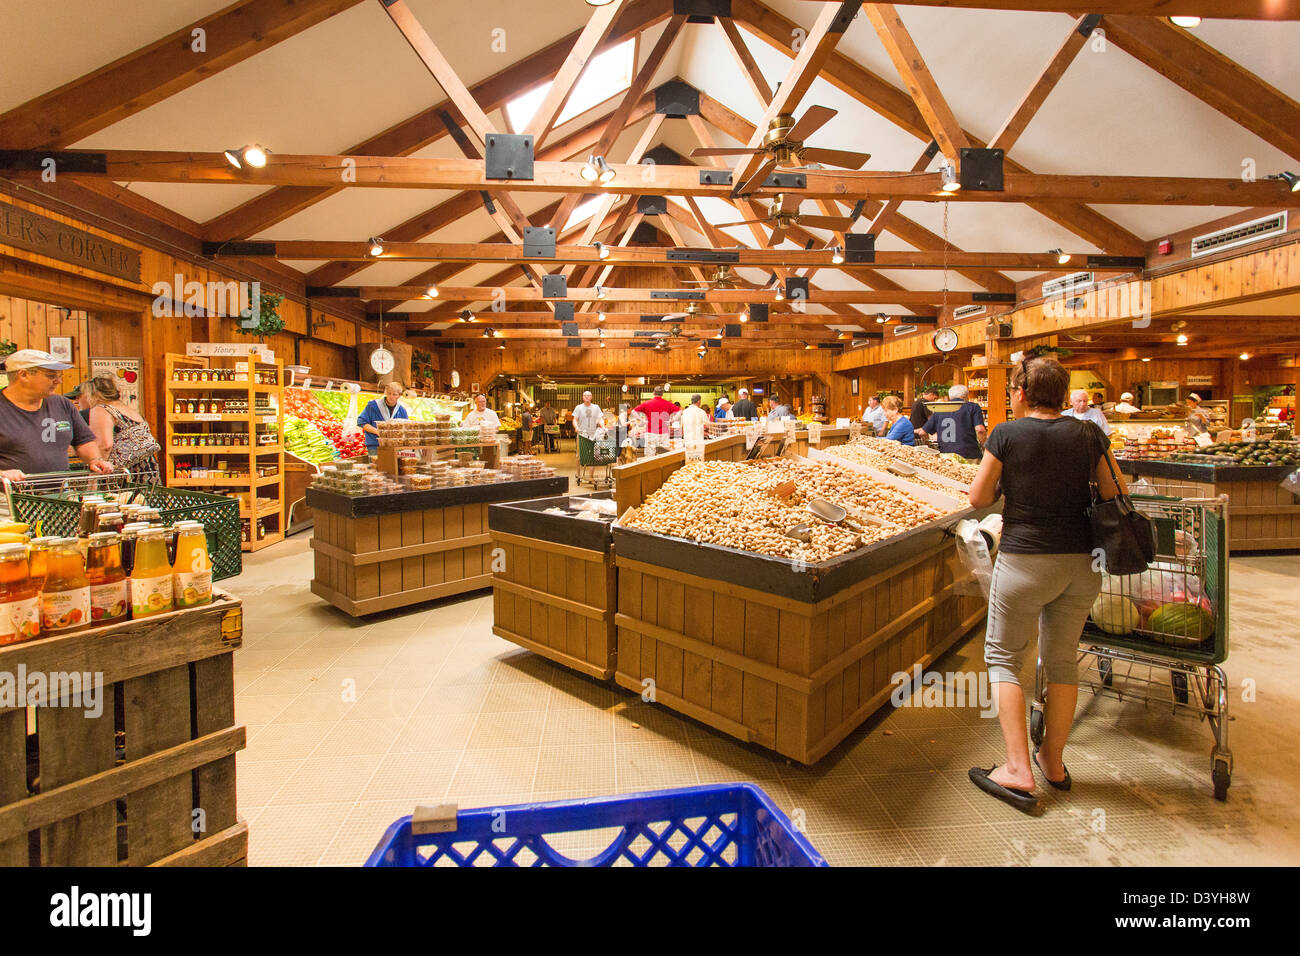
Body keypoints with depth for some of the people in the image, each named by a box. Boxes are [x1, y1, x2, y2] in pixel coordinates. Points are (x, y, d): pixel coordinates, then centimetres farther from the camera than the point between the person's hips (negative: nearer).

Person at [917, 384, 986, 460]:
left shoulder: (939, 410, 16)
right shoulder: (973, 407, 8)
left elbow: (922, 433, 19)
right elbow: (980, 430, -7)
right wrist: (982, 445, 10)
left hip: (944, 456, 3)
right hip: (968, 456, -3)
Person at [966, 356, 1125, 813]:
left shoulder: (1006, 435, -9)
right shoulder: (1088, 435, 1)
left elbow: (979, 498, -5)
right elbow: (1116, 496, 5)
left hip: (1025, 559, -4)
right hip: (1082, 562, 5)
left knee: (1003, 656, 10)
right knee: (1062, 659, 17)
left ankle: (1018, 770, 8)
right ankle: (1053, 762, 31)